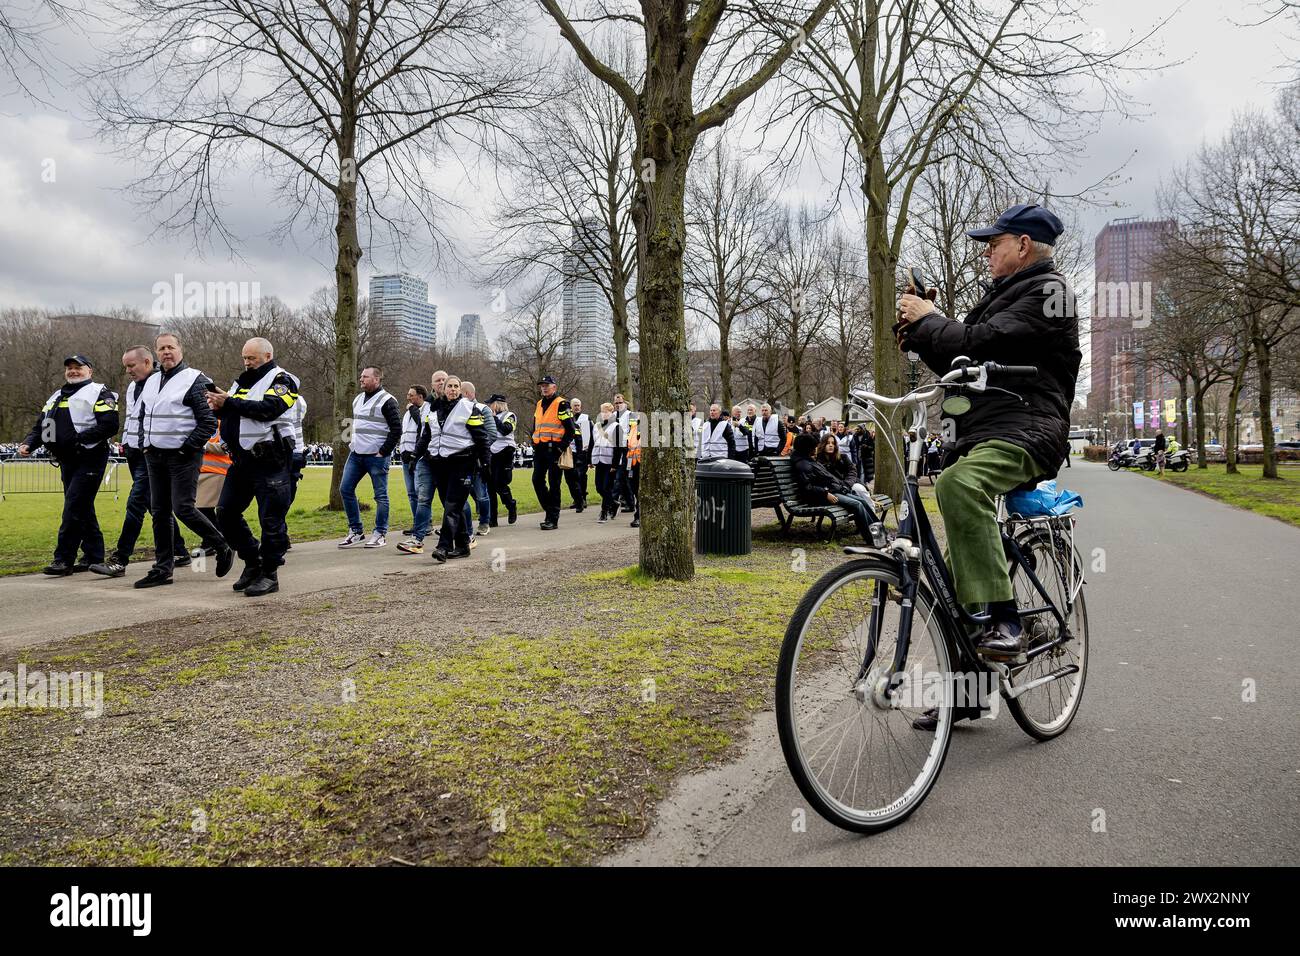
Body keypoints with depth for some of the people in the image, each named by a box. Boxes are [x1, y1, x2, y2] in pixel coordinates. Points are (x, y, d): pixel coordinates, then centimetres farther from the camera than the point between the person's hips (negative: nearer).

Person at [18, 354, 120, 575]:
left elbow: (110, 425, -17)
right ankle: (94, 556, 18)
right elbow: (40, 426, 19)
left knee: (74, 507, -11)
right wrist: (28, 444, 0)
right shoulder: (56, 397, 21)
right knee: (82, 509, 11)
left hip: (89, 459, -8)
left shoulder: (98, 393, -4)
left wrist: (79, 438, -21)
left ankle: (64, 559, -8)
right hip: (67, 461, 8)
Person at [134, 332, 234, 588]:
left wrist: (187, 448, -15)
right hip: (155, 458, 7)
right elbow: (142, 416, 26)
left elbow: (209, 422, -13)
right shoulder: (152, 382, 16)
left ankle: (222, 547, 7)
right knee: (159, 512, 8)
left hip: (183, 457, -7)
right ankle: (162, 568, 14)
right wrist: (145, 443, 11)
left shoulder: (195, 380, -7)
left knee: (183, 508, -13)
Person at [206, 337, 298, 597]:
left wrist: (229, 403, -19)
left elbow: (268, 408, -20)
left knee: (271, 519, -3)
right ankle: (252, 562, 22)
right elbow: (229, 415, 20)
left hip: (270, 461, -8)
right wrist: (219, 405, -2)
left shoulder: (280, 379, -3)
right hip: (242, 459, 8)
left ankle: (270, 574, 6)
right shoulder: (242, 381, 20)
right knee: (226, 512, 8)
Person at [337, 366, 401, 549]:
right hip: (355, 454, 8)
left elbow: (396, 430, -12)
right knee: (345, 488, 4)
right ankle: (356, 531, 13)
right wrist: (352, 443, 15)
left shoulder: (387, 401, -8)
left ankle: (380, 534, 7)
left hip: (377, 456, -8)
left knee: (381, 495, -1)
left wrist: (383, 452, -14)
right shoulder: (357, 400, 16)